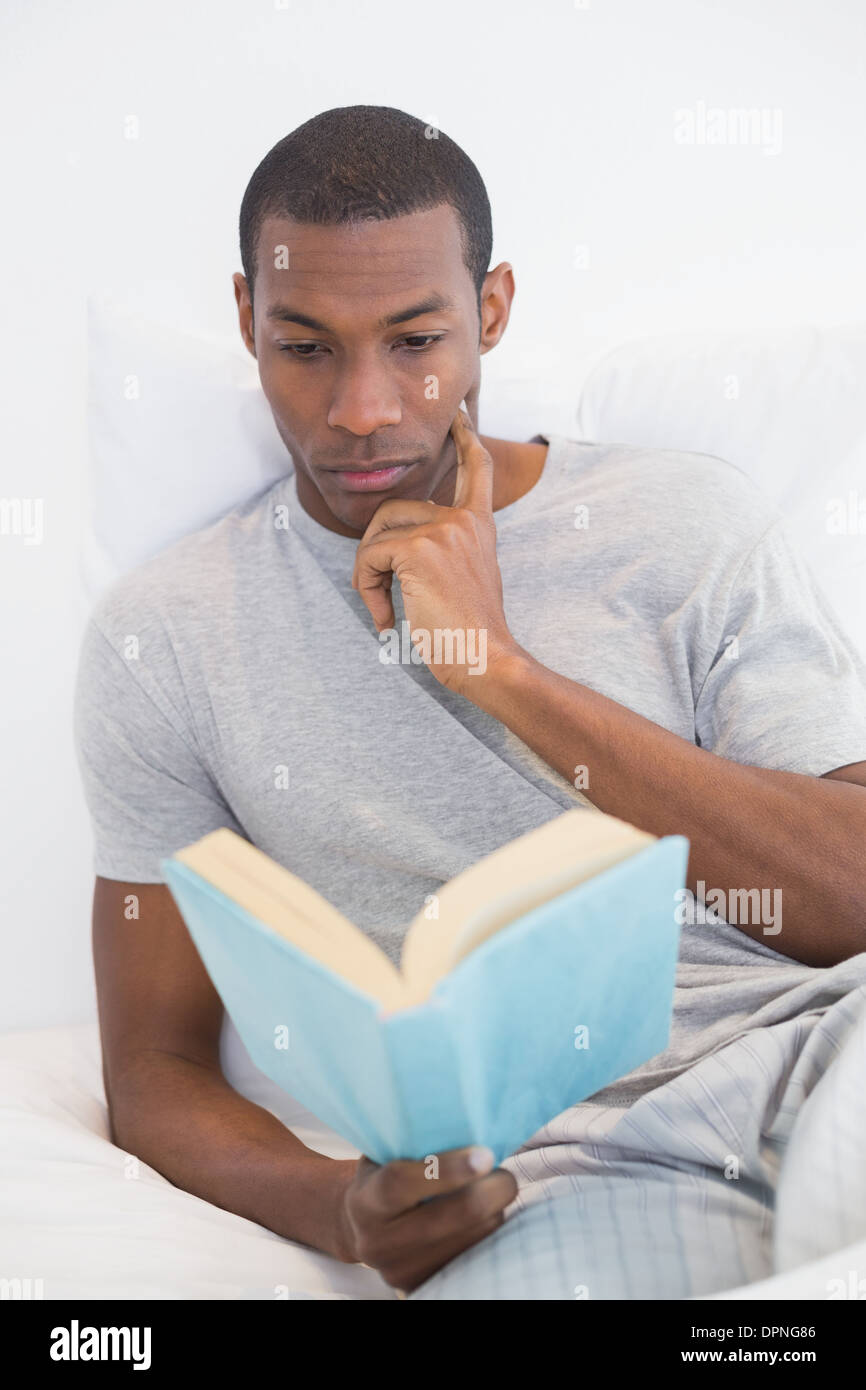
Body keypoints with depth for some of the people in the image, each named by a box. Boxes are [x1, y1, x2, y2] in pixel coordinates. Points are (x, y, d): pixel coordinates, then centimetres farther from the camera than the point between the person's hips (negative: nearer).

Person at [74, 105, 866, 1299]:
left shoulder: (688, 520, 7)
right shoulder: (163, 636, 7)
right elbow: (156, 1072, 8)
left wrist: (505, 668, -10)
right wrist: (341, 1209, -15)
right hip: (541, 1177, -2)